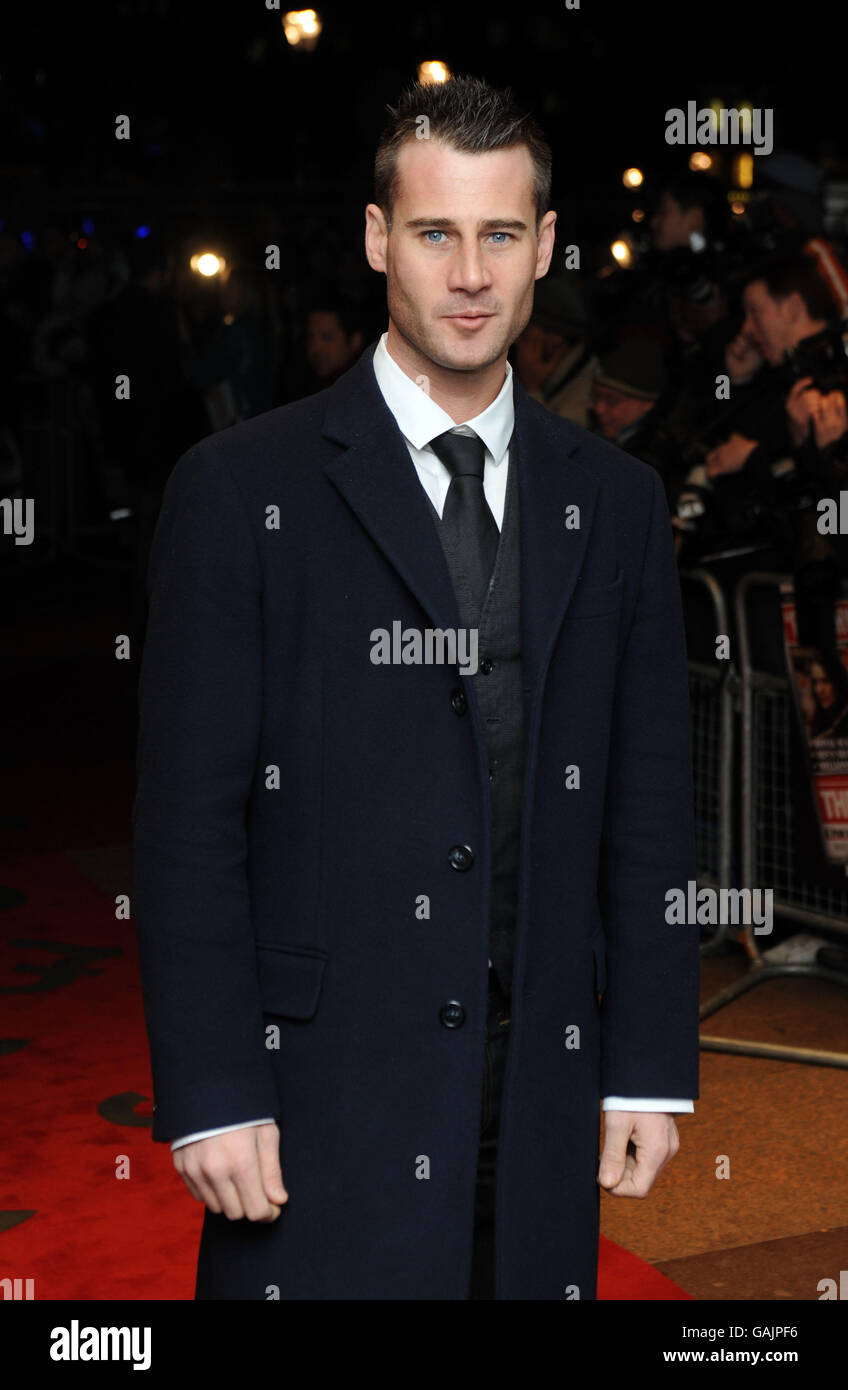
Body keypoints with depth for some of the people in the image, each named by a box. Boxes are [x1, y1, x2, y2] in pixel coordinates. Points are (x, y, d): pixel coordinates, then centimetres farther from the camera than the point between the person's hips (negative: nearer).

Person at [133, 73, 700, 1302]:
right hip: (318, 1098, -3)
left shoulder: (615, 502, 8)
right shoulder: (243, 490, -3)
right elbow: (189, 821, -5)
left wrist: (649, 1071, 5)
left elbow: (650, 807, 8)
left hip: (538, 1092, 3)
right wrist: (209, 1097, -10)